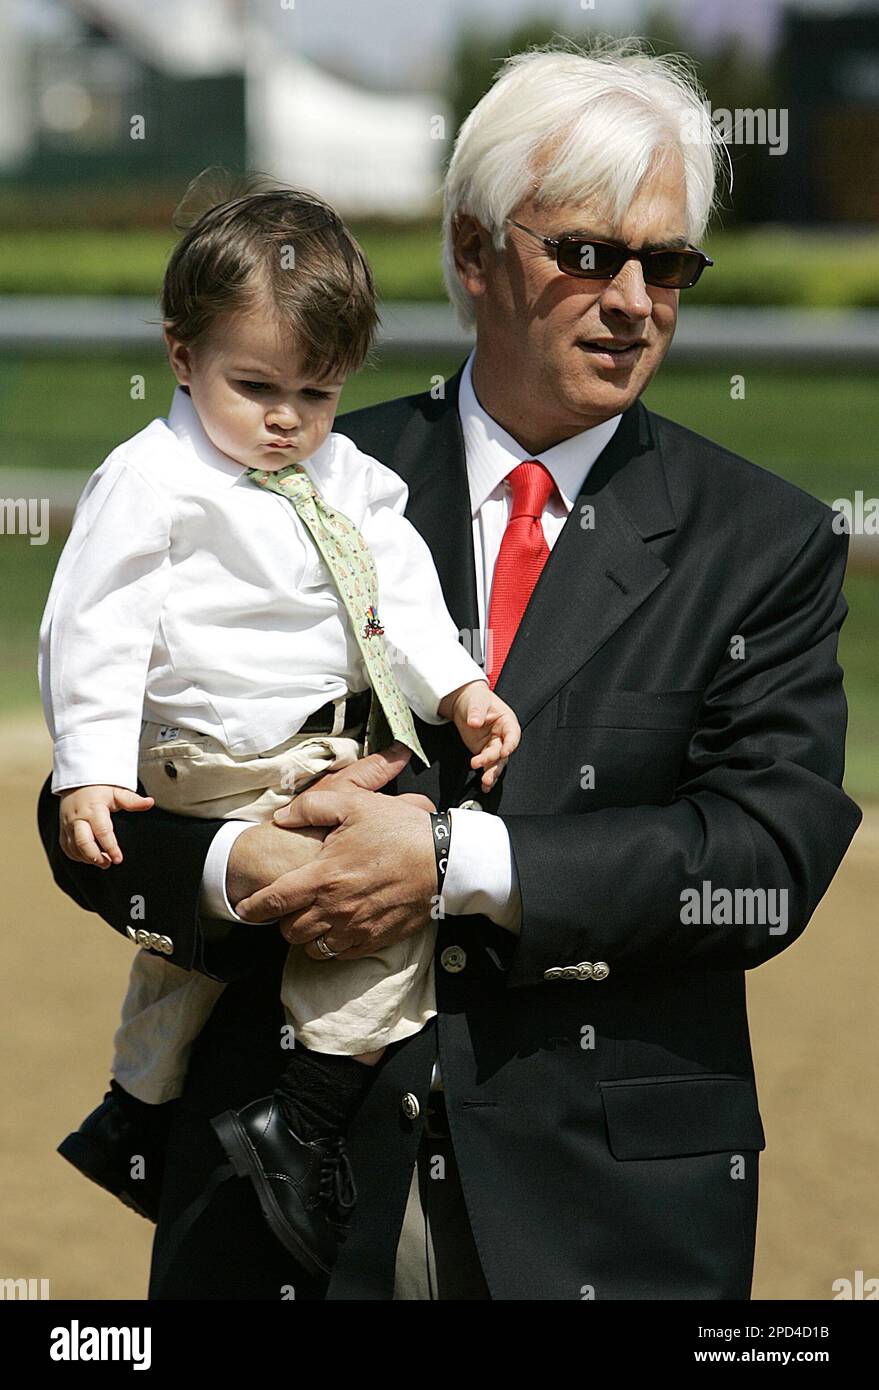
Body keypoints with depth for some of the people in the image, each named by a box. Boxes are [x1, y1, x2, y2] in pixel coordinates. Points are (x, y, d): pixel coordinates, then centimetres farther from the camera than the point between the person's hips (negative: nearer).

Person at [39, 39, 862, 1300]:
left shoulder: (765, 545, 2)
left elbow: (772, 860, -11)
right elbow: (95, 810, 3)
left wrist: (457, 863, -20)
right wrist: (233, 870, -19)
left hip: (608, 1206, -1)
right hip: (286, 1190, 1)